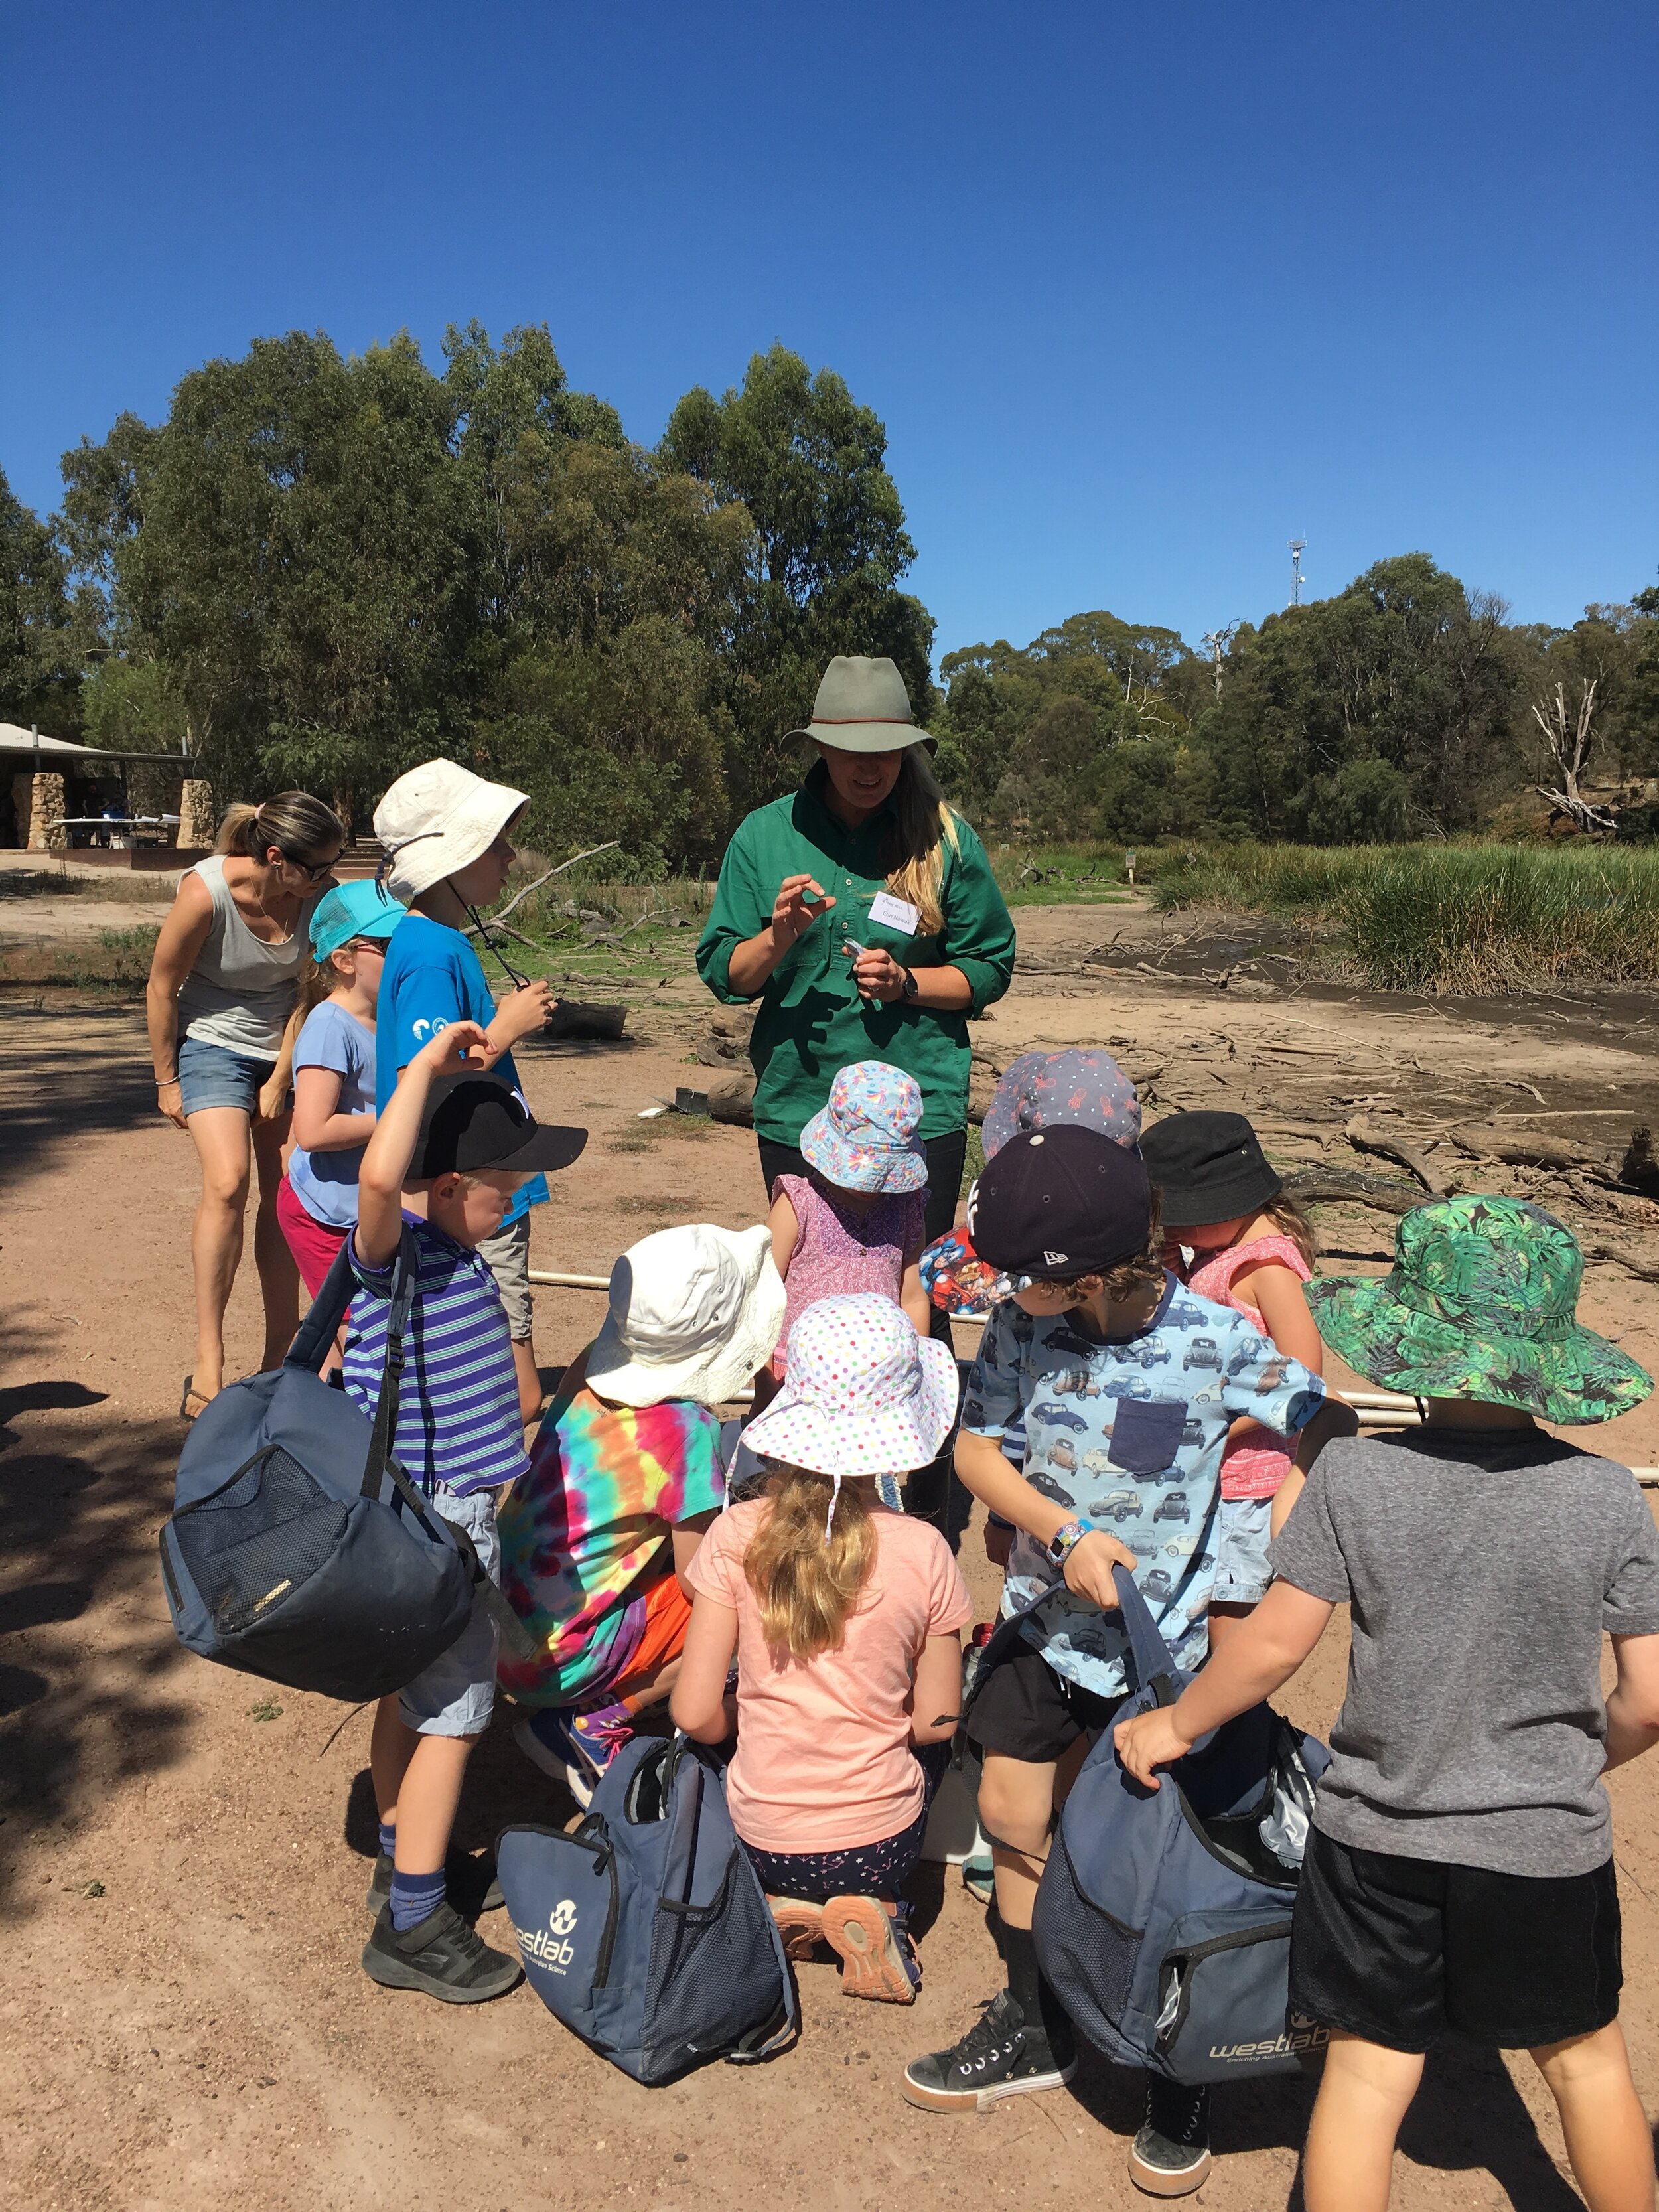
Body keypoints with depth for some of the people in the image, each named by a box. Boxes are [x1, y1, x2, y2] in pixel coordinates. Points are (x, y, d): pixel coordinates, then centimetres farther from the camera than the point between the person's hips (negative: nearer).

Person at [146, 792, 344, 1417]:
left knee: (285, 1197, 3)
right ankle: (207, 1365, -15)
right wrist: (167, 1080, -6)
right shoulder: (206, 891, -25)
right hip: (214, 1043, -3)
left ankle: (281, 1352, 15)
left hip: (286, 1048, 4)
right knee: (227, 1184, -21)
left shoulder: (318, 893, -16)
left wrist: (280, 1079, -9)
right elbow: (161, 989, -13)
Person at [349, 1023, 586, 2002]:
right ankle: (411, 1925, 15)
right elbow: (380, 1176, -45)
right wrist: (427, 1064, -42)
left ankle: (400, 1865, 41)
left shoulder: (459, 1254, 3)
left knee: (412, 1694, 23)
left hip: (444, 1509, 10)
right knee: (455, 1714, 2)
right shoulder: (398, 1254, -25)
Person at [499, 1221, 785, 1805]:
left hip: (500, 1623, 7)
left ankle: (579, 1717, 13)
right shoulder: (688, 1431, -23)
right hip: (556, 1662, -7)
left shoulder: (591, 1368, -5)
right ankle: (592, 1724, 0)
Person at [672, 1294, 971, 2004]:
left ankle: (789, 1911, 4)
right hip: (882, 1845, 0)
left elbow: (695, 1713, -12)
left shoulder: (738, 1534, -17)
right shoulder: (922, 1551, -17)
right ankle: (865, 1912, 4)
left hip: (763, 1840, 1)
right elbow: (937, 1721, -6)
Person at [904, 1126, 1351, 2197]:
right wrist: (1066, 1532, -21)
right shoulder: (1024, 1324, -13)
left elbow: (1332, 1432, -11)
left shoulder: (1214, 1339, -23)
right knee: (1013, 1815, 15)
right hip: (1050, 1617, 4)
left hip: (1163, 1638, -4)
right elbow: (978, 1447, -5)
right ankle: (1037, 2029, 40)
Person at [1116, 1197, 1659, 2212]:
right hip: (1548, 1843, 1)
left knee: (1368, 2070, 14)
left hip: (1377, 1832, -1)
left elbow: (1276, 1643, -13)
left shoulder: (1354, 1473, -17)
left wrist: (1172, 1727, 3)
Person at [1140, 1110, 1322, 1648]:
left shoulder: (1268, 1263, -19)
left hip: (1245, 1476, -9)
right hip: (1206, 1472, 9)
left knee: (1228, 1618, 1)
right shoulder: (1218, 1250, 9)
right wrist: (1169, 1268, 2)